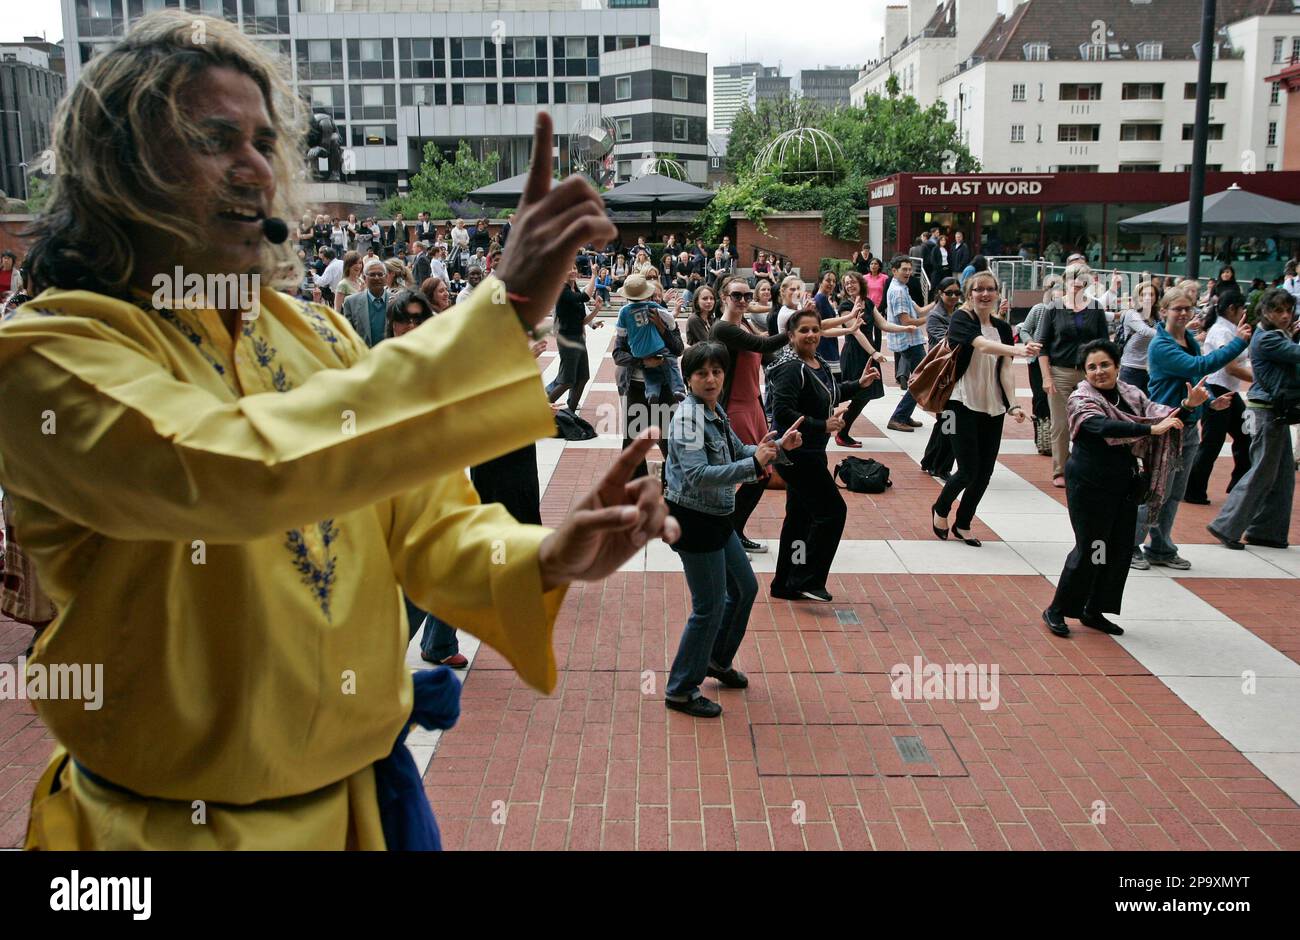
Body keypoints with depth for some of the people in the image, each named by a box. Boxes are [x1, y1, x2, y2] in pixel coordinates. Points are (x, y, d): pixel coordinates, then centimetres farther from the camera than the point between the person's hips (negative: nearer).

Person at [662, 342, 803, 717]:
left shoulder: (716, 412, 6)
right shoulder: (688, 417, -22)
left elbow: (738, 452, 19)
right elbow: (697, 475, -33)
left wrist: (779, 446, 4)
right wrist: (754, 465, -39)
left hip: (716, 519, 9)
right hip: (693, 521, -9)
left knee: (745, 588, 22)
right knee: (710, 608, 0)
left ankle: (717, 660, 42)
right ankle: (680, 690, 15)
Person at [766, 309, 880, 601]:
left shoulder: (820, 364, 9)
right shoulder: (791, 368, -19)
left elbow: (830, 395, 28)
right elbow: (783, 412, -28)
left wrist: (858, 385, 18)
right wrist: (823, 426, -26)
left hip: (808, 453, 10)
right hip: (796, 453, -10)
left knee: (800, 515, 15)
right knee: (833, 510, -6)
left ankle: (785, 585, 25)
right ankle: (807, 580, 2)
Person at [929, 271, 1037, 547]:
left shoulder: (1003, 327, 9)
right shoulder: (961, 319, -8)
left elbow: (1006, 369, 1)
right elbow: (982, 345, -28)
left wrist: (1013, 404, -14)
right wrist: (1017, 349, -45)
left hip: (993, 408, 6)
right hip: (963, 404, -6)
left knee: (985, 472, 5)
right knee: (969, 470, -8)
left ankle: (963, 524, 24)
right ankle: (940, 509, 21)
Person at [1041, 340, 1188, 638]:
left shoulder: (1131, 394, 7)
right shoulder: (1081, 400, -12)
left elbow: (1160, 414, -3)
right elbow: (1105, 427, -30)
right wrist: (1151, 429, -37)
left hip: (1124, 485, 7)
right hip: (1090, 485, -7)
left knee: (1121, 549, 9)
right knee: (1091, 549, -3)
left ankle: (1093, 611, 24)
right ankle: (1057, 610, 12)